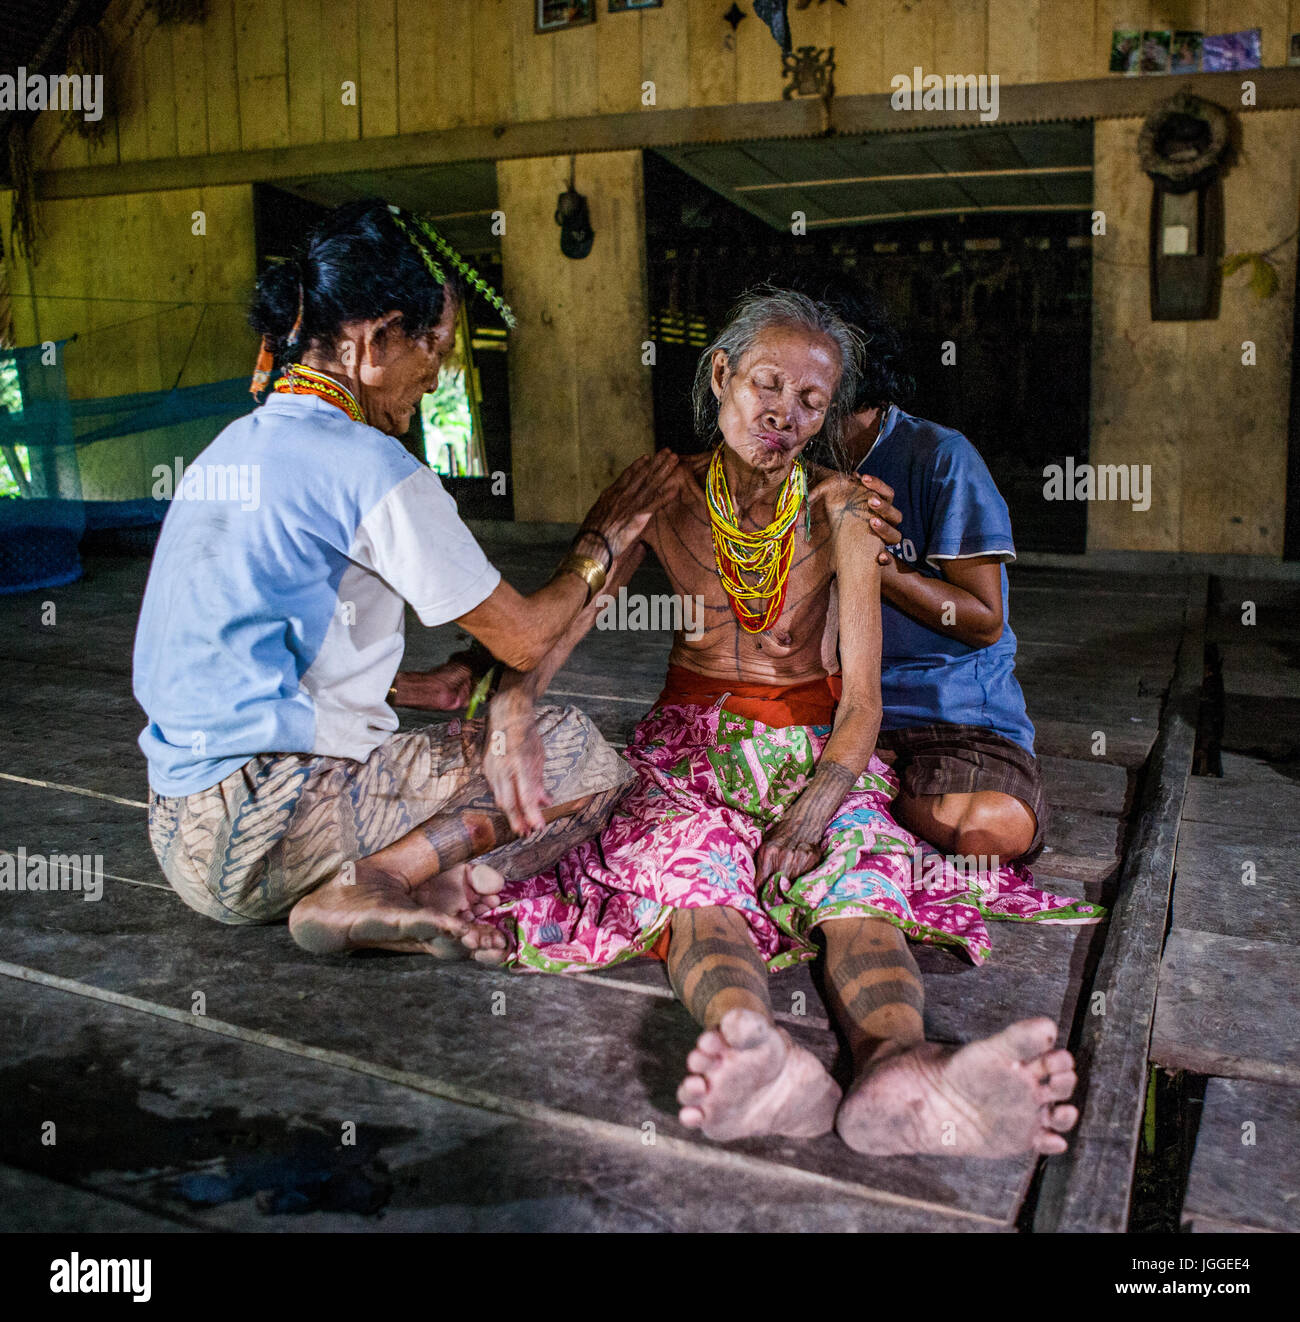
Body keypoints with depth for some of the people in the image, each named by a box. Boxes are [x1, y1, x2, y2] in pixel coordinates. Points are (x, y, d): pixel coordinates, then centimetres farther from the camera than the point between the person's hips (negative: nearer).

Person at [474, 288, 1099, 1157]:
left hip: (819, 751, 0)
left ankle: (898, 1072, -61)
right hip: (692, 743, 0)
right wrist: (515, 701, -32)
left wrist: (806, 819, -28)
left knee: (860, 876, -32)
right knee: (696, 878, -33)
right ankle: (765, 1065, -62)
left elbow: (863, 702, -11)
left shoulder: (839, 512, -6)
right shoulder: (667, 498, -2)